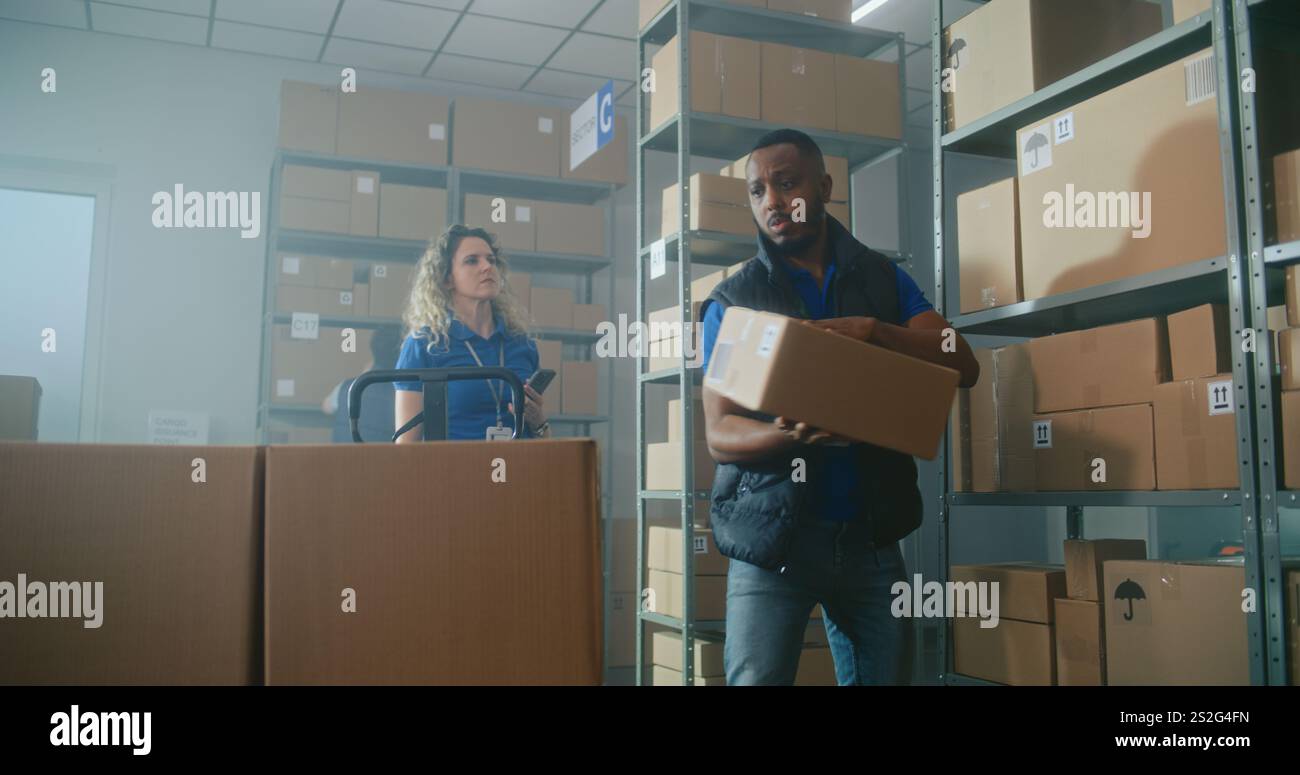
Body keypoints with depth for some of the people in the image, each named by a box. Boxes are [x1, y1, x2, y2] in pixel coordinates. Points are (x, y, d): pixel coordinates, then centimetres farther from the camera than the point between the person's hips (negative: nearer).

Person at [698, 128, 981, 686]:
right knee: (754, 678, -7)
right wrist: (790, 436, -26)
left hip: (871, 535, 3)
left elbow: (963, 367, -2)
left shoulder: (883, 278, 8)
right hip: (773, 536, -2)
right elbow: (720, 435, -5)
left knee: (882, 677, 10)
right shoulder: (732, 301, 1)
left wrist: (871, 329, -18)